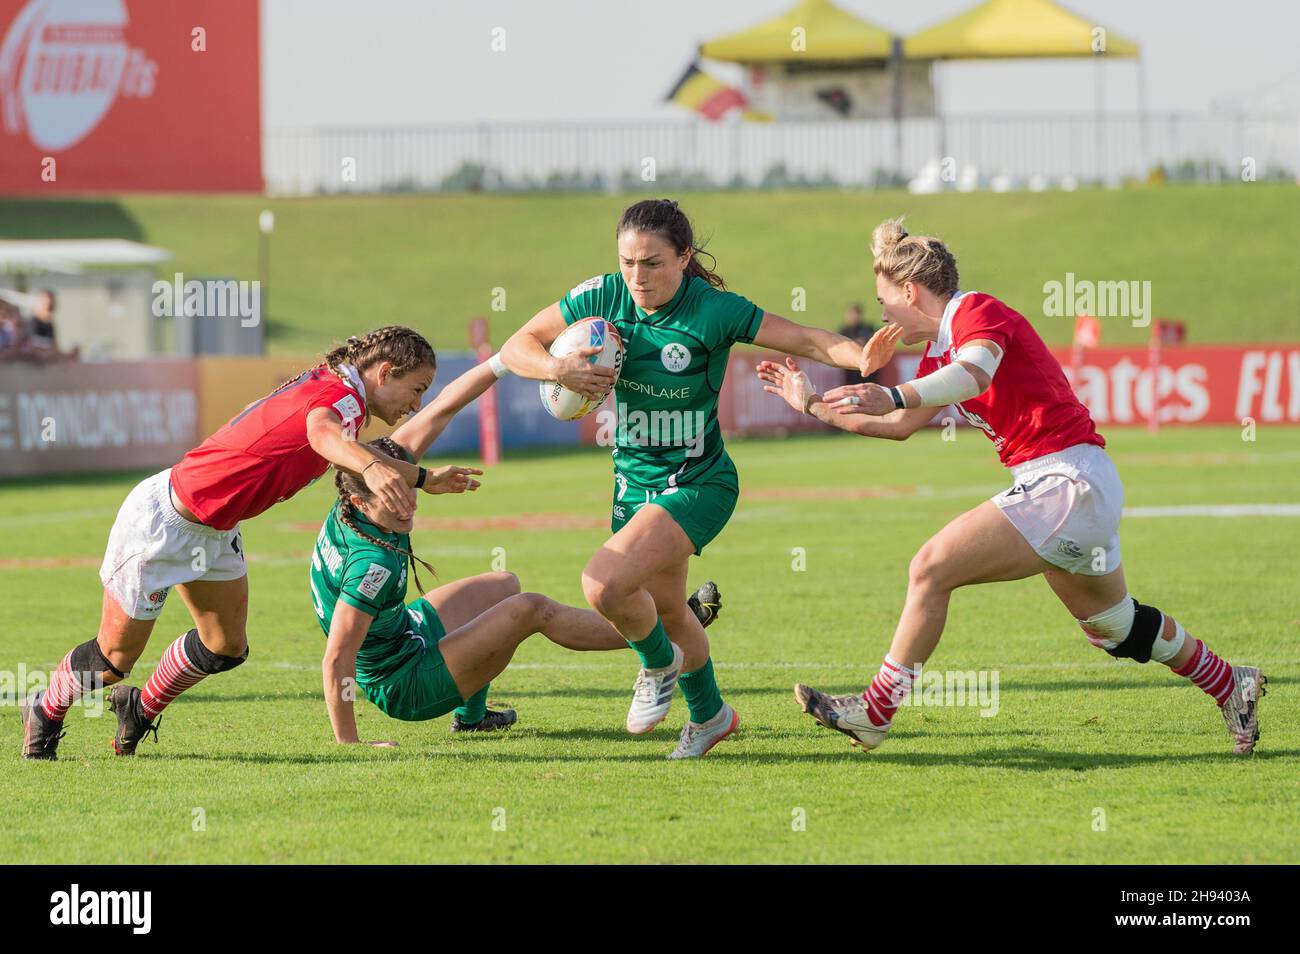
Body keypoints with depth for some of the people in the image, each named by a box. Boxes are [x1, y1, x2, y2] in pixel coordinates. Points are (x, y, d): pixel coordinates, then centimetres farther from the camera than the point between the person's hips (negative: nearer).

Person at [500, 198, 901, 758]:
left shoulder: (714, 311, -22)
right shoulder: (602, 297, -10)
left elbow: (807, 340, -21)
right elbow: (517, 348, -4)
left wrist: (861, 357, -41)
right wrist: (558, 369, -26)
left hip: (698, 484, -6)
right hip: (633, 479, 6)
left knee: (604, 584, -24)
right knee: (665, 609, 21)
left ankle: (659, 662, 8)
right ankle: (709, 715, 47)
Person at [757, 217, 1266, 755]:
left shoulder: (976, 312, -12)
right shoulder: (940, 350, 18)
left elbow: (975, 373, -35)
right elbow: (901, 426, 27)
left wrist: (895, 396, -50)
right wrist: (812, 404, 26)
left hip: (1065, 482, -11)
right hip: (1086, 489, 11)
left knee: (932, 569, -15)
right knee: (1111, 624, 24)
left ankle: (874, 711, -11)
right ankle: (1231, 685, 39)